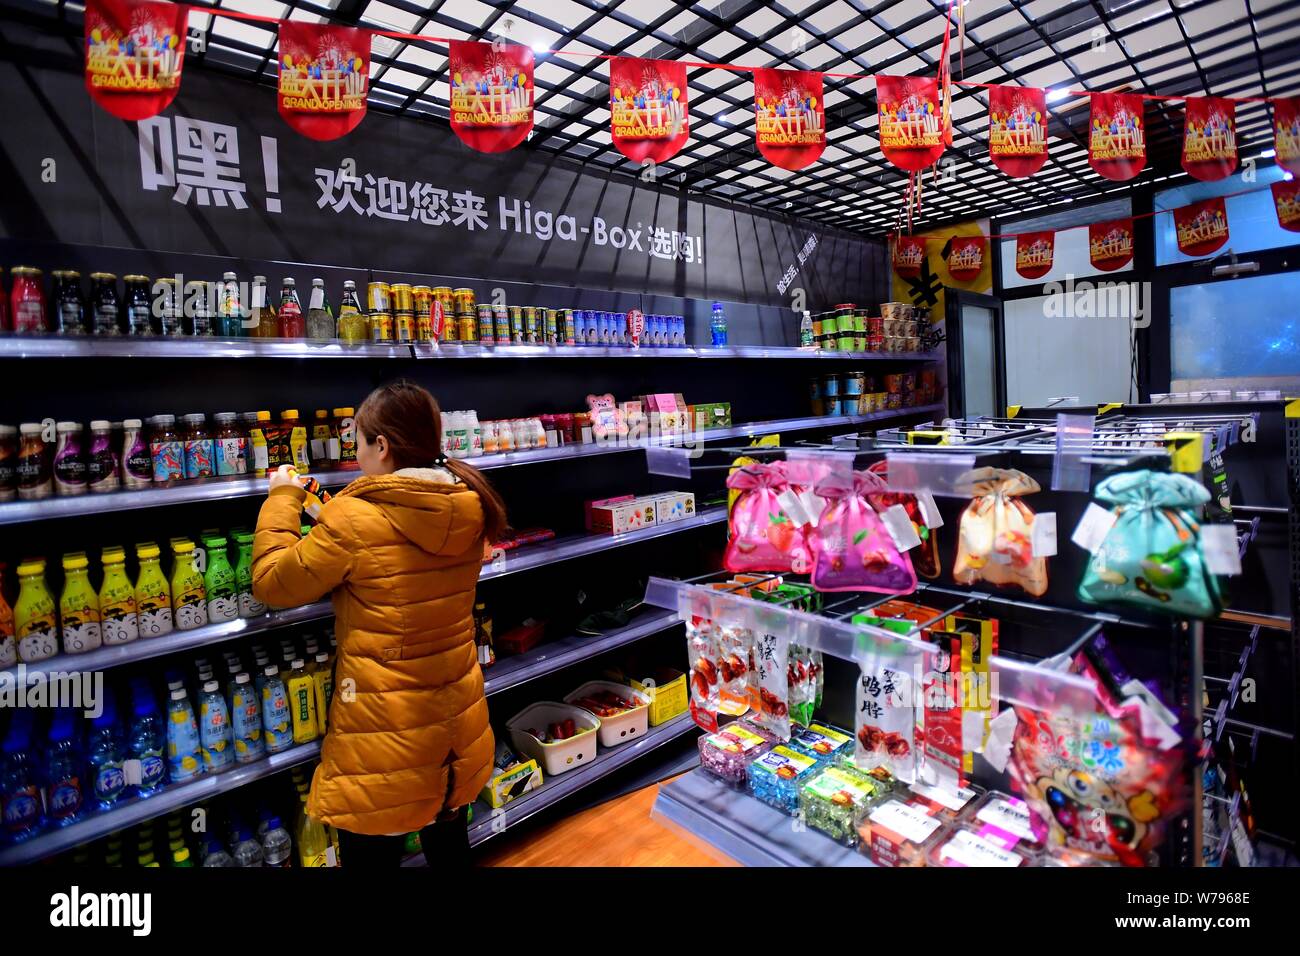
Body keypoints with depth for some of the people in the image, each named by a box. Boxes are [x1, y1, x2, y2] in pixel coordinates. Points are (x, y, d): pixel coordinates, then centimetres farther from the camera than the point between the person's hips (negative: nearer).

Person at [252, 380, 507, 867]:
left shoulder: (354, 521, -23)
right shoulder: (468, 507, -6)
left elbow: (272, 582, -8)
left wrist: (282, 498, 4)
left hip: (384, 736, -5)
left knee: (373, 851, 18)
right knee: (449, 845, 25)